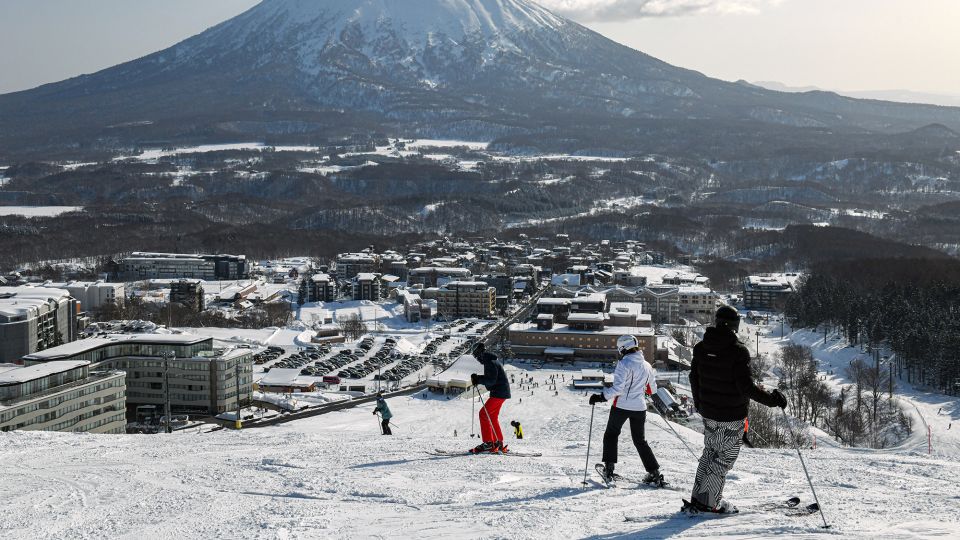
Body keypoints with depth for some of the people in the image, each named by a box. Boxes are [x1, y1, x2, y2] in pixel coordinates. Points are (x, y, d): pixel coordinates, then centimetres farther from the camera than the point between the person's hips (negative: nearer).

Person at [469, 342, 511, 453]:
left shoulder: (490, 362, -16)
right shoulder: (490, 360, 17)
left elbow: (491, 380, -23)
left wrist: (478, 379, -18)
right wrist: (478, 378, 8)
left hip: (499, 393, -11)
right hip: (500, 392, 11)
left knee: (484, 414, -11)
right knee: (492, 416, 15)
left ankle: (488, 443, -13)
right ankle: (498, 443, 18)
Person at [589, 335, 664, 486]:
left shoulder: (624, 364, -14)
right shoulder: (647, 365, 5)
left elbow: (618, 388, -23)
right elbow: (652, 389, 15)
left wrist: (601, 397, -18)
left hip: (622, 406, -5)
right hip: (640, 408, 5)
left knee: (611, 435, 15)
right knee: (640, 440, 17)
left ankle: (609, 469, 9)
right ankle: (654, 473, 9)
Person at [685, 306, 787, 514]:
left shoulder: (701, 348, -1)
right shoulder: (738, 351, -20)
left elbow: (694, 378, 10)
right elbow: (746, 386, -23)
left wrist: (699, 404, 26)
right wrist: (772, 399, -13)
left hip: (708, 412, 6)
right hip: (732, 415, -6)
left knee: (710, 453, 20)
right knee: (726, 457, 7)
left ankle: (697, 498, 22)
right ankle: (708, 502, 8)